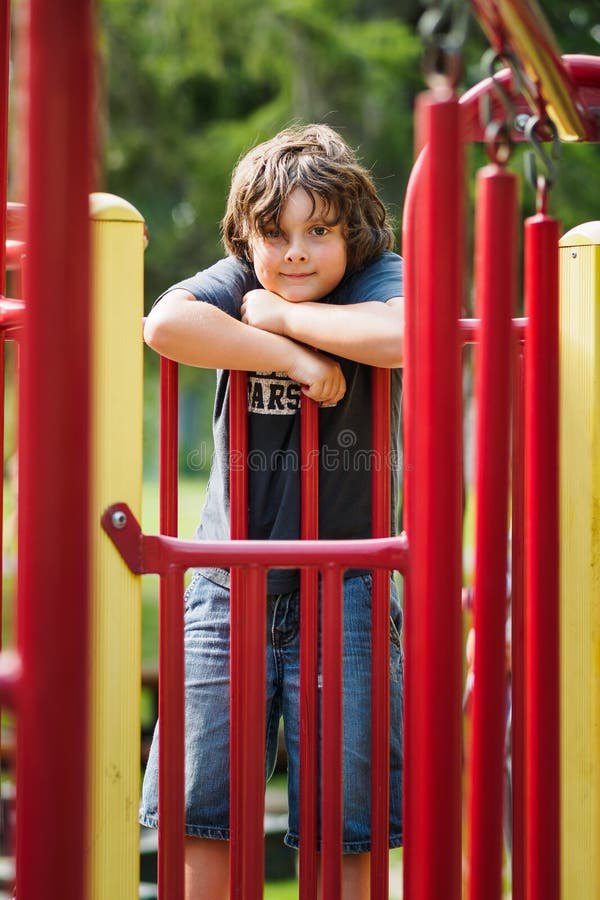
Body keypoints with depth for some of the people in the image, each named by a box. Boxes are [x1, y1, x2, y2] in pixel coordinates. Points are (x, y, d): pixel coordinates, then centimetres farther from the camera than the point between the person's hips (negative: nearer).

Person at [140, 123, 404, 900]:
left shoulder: (377, 279, -3)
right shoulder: (238, 281, 2)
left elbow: (402, 336, -30)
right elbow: (167, 324, -21)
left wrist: (282, 315, -18)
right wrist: (294, 358, -20)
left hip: (341, 594, -2)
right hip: (228, 590, 2)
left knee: (339, 830, 5)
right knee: (200, 819, 7)